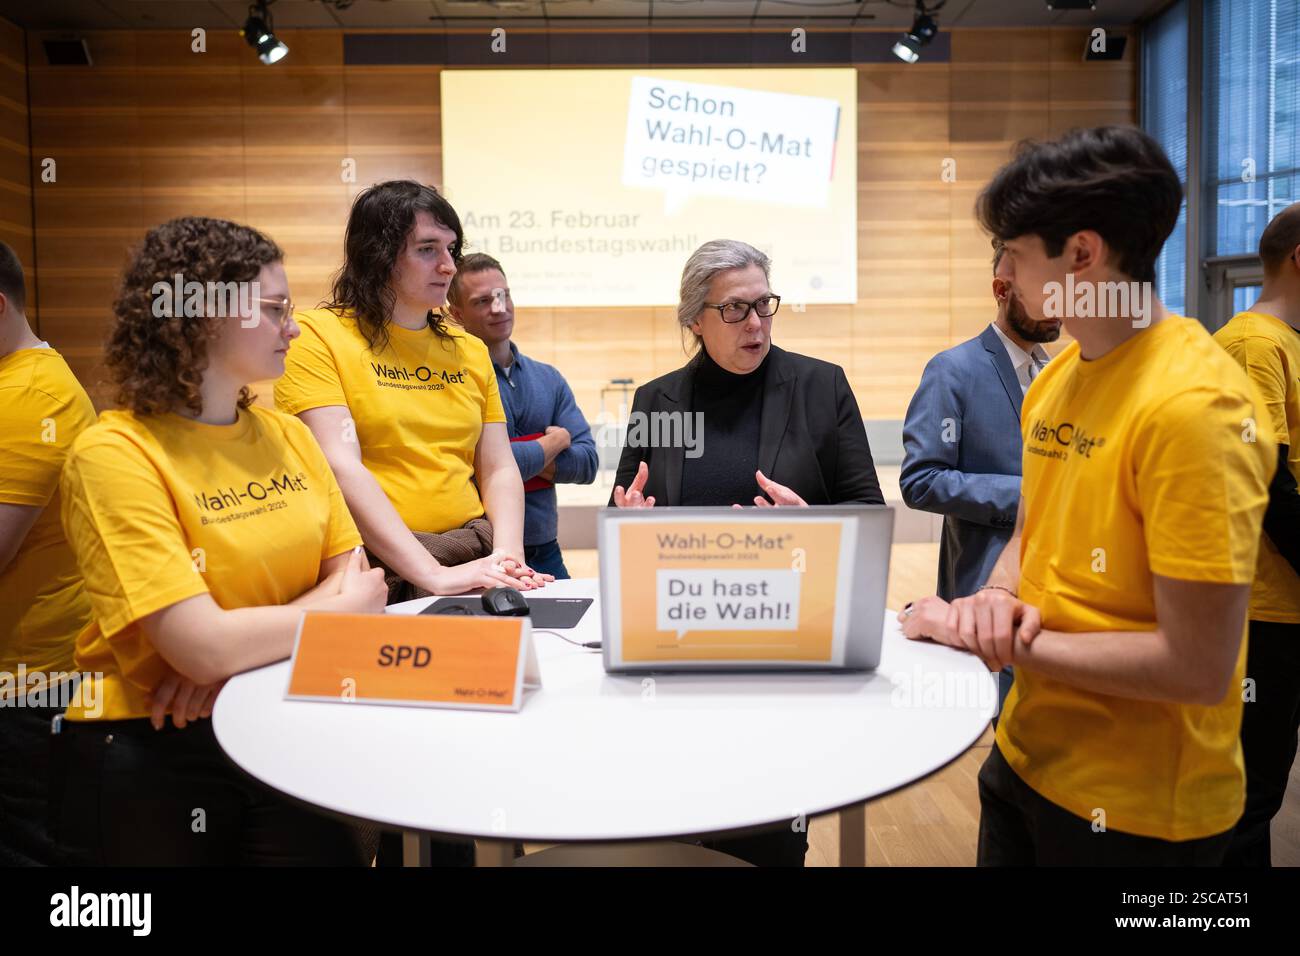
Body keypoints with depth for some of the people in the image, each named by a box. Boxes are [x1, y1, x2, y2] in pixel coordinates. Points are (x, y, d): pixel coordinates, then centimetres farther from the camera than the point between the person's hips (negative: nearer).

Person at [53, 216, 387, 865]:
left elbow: (355, 578, 1)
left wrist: (244, 644, -16)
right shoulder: (114, 454, -16)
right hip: (150, 758, -4)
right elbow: (205, 648, -24)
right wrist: (344, 608, -9)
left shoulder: (289, 435, 4)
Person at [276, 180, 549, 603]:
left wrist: (507, 557, -6)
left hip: (474, 564, 5)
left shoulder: (470, 350, 17)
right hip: (375, 573, -4)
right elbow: (340, 468, -12)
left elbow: (499, 469, 13)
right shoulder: (317, 336, -1)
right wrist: (433, 574, -20)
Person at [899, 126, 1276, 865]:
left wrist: (1001, 640, -18)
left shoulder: (1193, 405, -23)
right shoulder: (1057, 376, 2)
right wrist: (1000, 599, -9)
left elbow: (1199, 668, -24)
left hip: (1136, 807, -6)